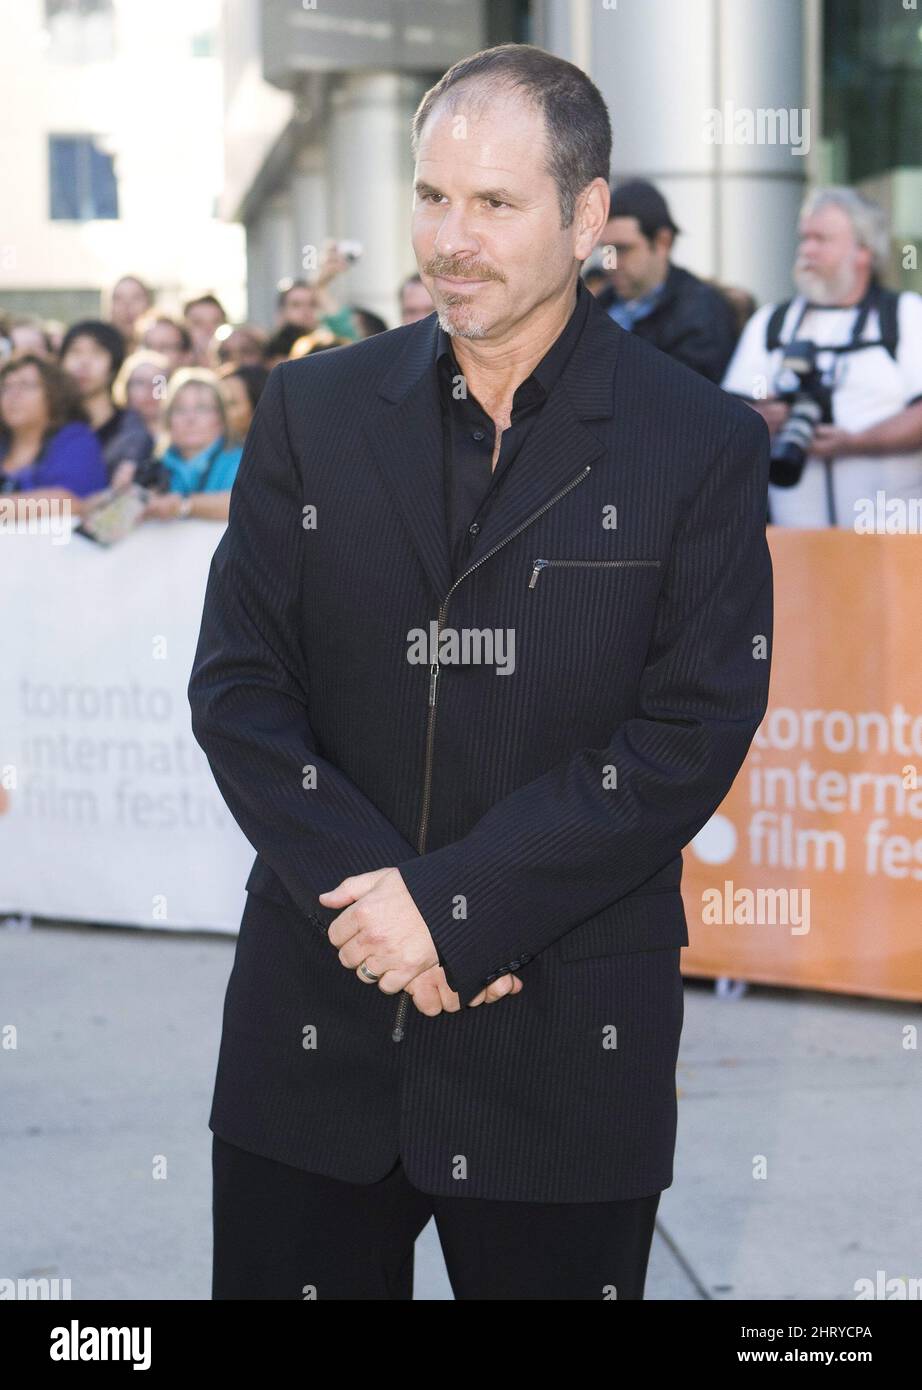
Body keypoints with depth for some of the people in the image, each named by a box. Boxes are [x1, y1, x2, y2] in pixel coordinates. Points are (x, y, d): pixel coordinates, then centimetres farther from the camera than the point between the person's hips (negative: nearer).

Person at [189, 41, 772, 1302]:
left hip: (567, 1043, -2)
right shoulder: (313, 410, 6)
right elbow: (237, 687, 2)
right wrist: (370, 896, -13)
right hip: (312, 1024, 2)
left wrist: (459, 906, -16)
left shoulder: (702, 444, -2)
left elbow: (693, 733, -9)